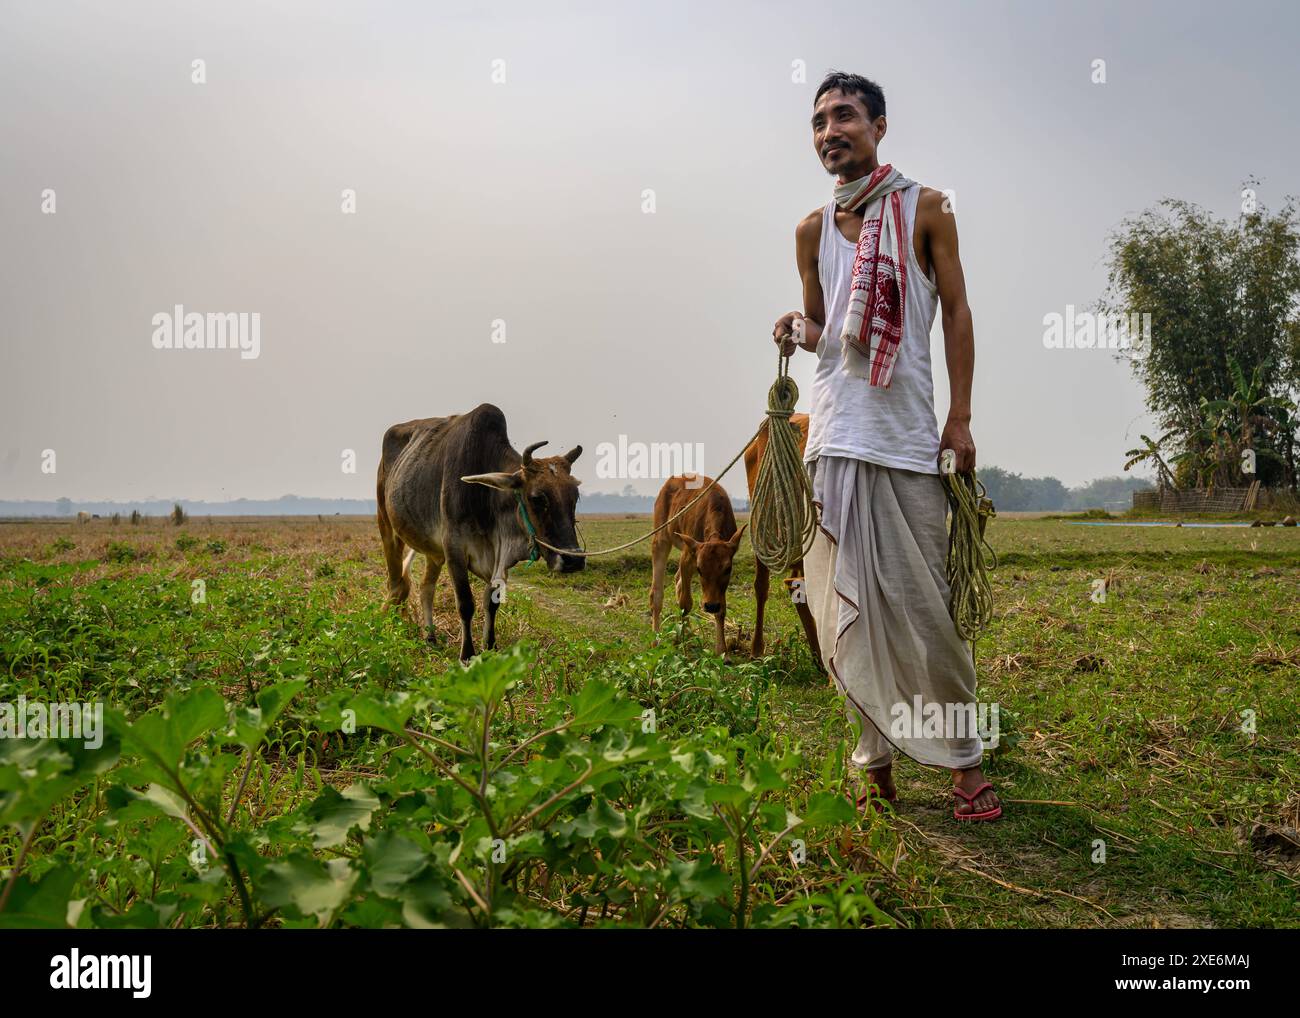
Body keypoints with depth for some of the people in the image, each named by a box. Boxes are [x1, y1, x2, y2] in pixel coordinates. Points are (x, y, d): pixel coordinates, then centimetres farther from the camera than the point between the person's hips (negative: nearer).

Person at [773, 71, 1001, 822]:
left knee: (924, 607, -3)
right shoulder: (813, 229, 13)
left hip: (907, 437, -3)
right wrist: (796, 331, -4)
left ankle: (964, 758, 9)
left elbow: (956, 311, 3)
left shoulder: (925, 209, 4)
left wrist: (961, 416, -4)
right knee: (849, 610, 4)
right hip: (834, 436, 3)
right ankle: (877, 760, 14)